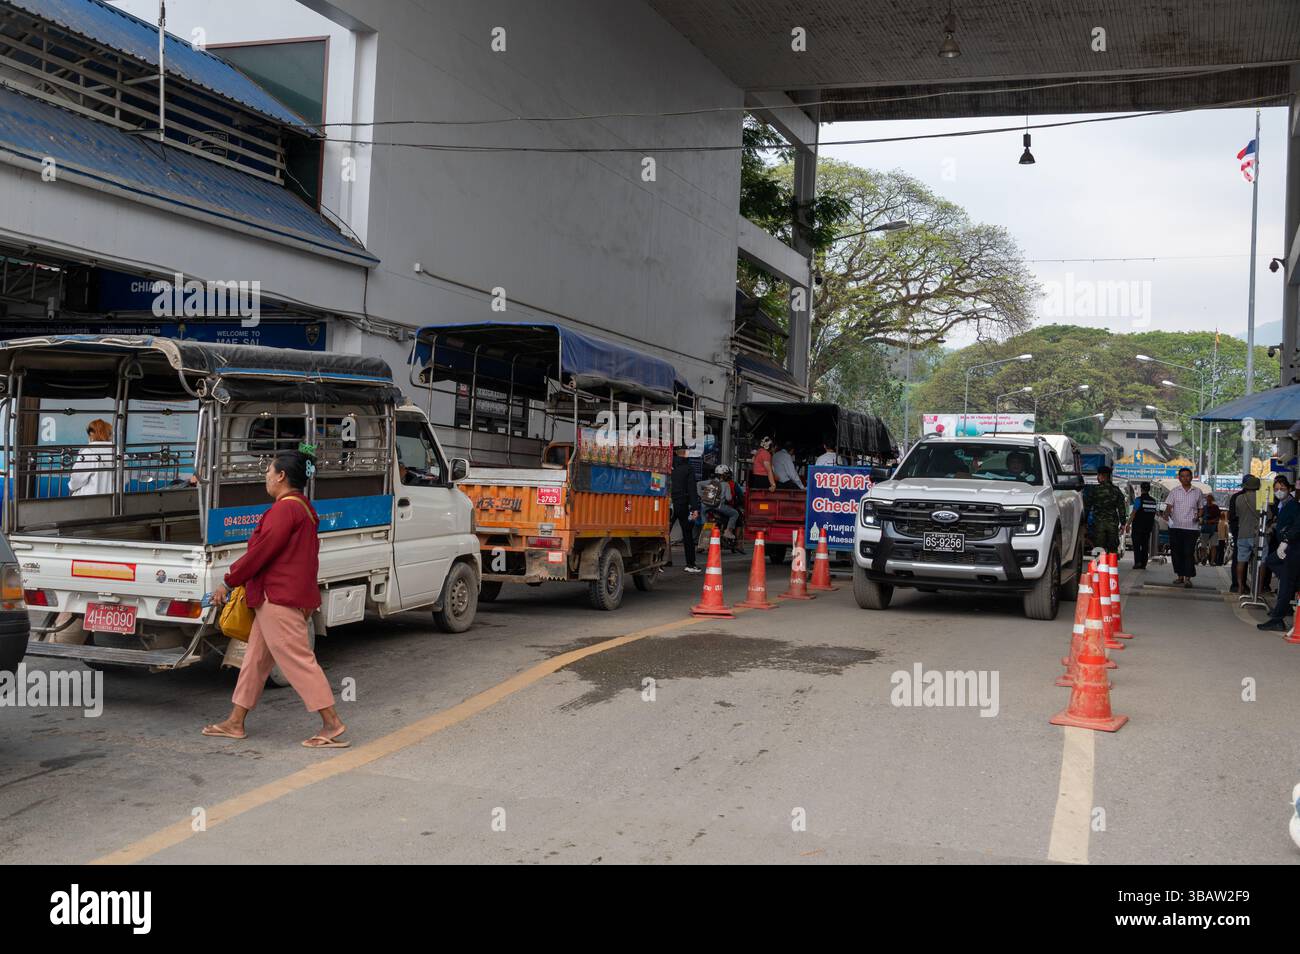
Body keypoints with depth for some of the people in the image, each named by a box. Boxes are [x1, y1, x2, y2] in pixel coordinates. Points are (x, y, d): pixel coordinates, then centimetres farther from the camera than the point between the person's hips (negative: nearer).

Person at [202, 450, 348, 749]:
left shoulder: (285, 508, -17)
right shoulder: (303, 507, 17)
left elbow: (261, 551, -18)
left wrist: (228, 583, -8)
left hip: (279, 599, -11)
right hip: (284, 597, 11)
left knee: (298, 660, -8)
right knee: (255, 658, 15)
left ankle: (333, 726, -7)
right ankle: (235, 723, 24)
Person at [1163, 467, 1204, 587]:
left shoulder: (1197, 492, 9)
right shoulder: (1174, 491, 7)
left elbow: (1201, 508, 16)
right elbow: (1169, 506, 2)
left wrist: (1198, 516, -5)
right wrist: (1168, 514, -19)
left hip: (1192, 527, -1)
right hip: (1176, 527, 1)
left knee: (1189, 553, -6)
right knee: (1176, 552, 4)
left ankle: (1187, 578, -4)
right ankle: (1179, 576, 17)